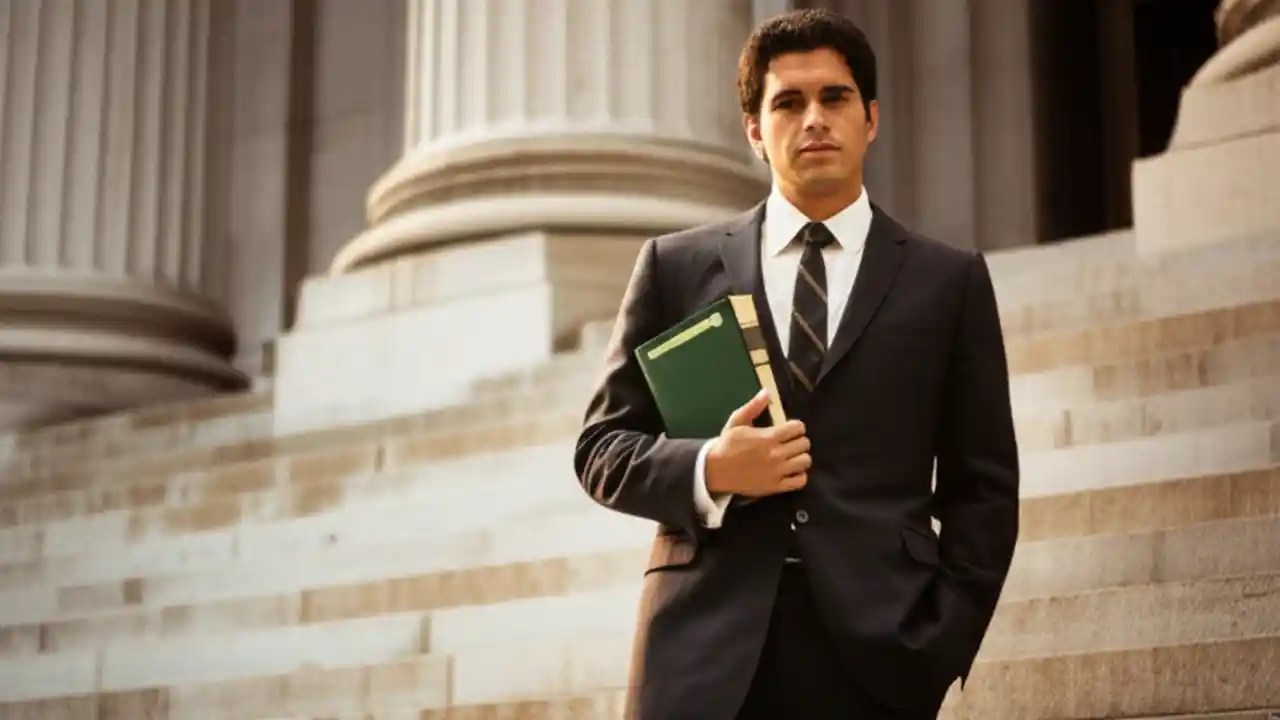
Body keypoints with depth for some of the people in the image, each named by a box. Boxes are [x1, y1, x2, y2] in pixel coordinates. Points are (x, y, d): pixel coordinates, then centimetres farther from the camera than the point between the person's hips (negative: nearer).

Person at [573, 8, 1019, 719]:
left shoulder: (950, 281, 11)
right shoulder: (676, 266, 11)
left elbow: (981, 488, 10)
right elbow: (601, 447, 11)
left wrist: (941, 643, -1)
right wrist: (708, 470, -8)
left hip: (875, 654, 0)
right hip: (704, 650, 1)